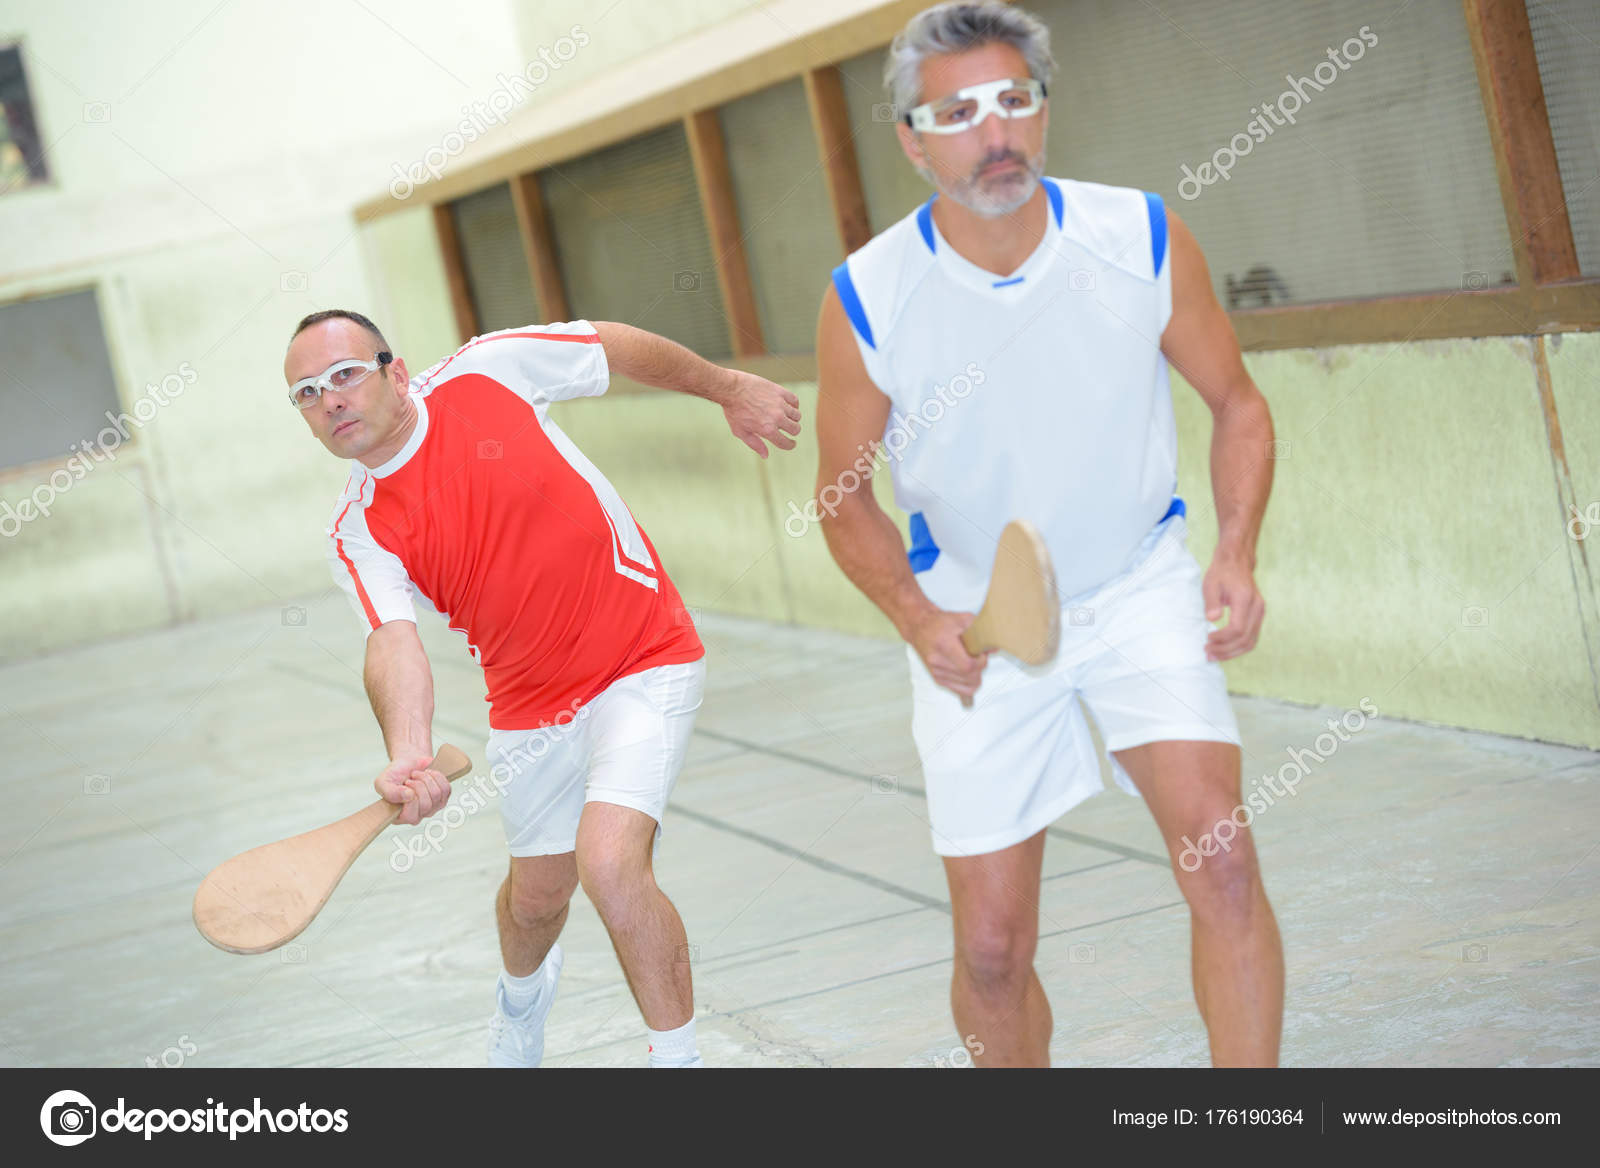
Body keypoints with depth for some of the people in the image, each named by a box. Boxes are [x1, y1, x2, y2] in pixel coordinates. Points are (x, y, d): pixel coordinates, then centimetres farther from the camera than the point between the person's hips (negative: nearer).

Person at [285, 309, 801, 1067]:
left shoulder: (485, 373, -12)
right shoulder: (359, 534, -8)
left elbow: (618, 346, 4)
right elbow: (393, 642, -25)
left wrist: (729, 388, 15)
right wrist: (408, 754, -45)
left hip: (644, 667, -4)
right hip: (529, 712, 4)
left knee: (609, 863, -23)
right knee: (537, 896, 20)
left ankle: (677, 1057, -4)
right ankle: (523, 997, 57)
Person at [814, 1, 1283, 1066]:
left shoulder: (1143, 239, -13)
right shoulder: (866, 300, -16)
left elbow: (1236, 402, 1)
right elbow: (844, 493, -1)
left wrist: (1237, 554, -14)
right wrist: (916, 616, -18)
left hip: (1140, 587, 0)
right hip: (975, 613, 0)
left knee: (1220, 856, -22)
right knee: (992, 948, 2)